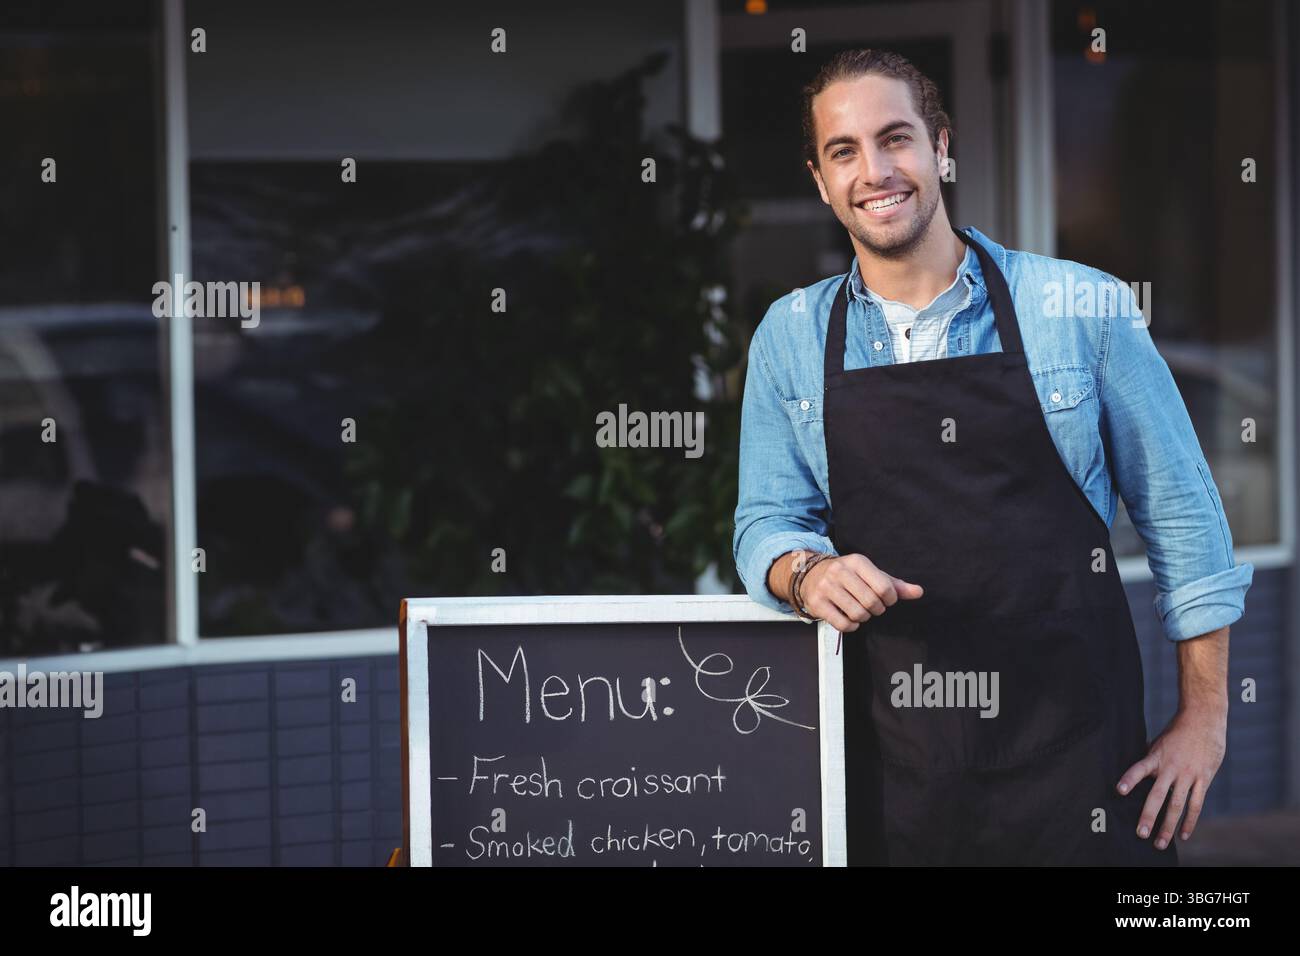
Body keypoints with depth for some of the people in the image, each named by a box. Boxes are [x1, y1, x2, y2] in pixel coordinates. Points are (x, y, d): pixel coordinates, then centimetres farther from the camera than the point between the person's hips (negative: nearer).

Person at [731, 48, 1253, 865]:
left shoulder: (1086, 310, -1)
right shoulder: (790, 337, 7)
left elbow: (1181, 513, 3)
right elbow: (767, 522, 10)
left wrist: (1205, 717, 1)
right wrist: (808, 574, -14)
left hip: (1070, 741, -2)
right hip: (886, 758, 2)